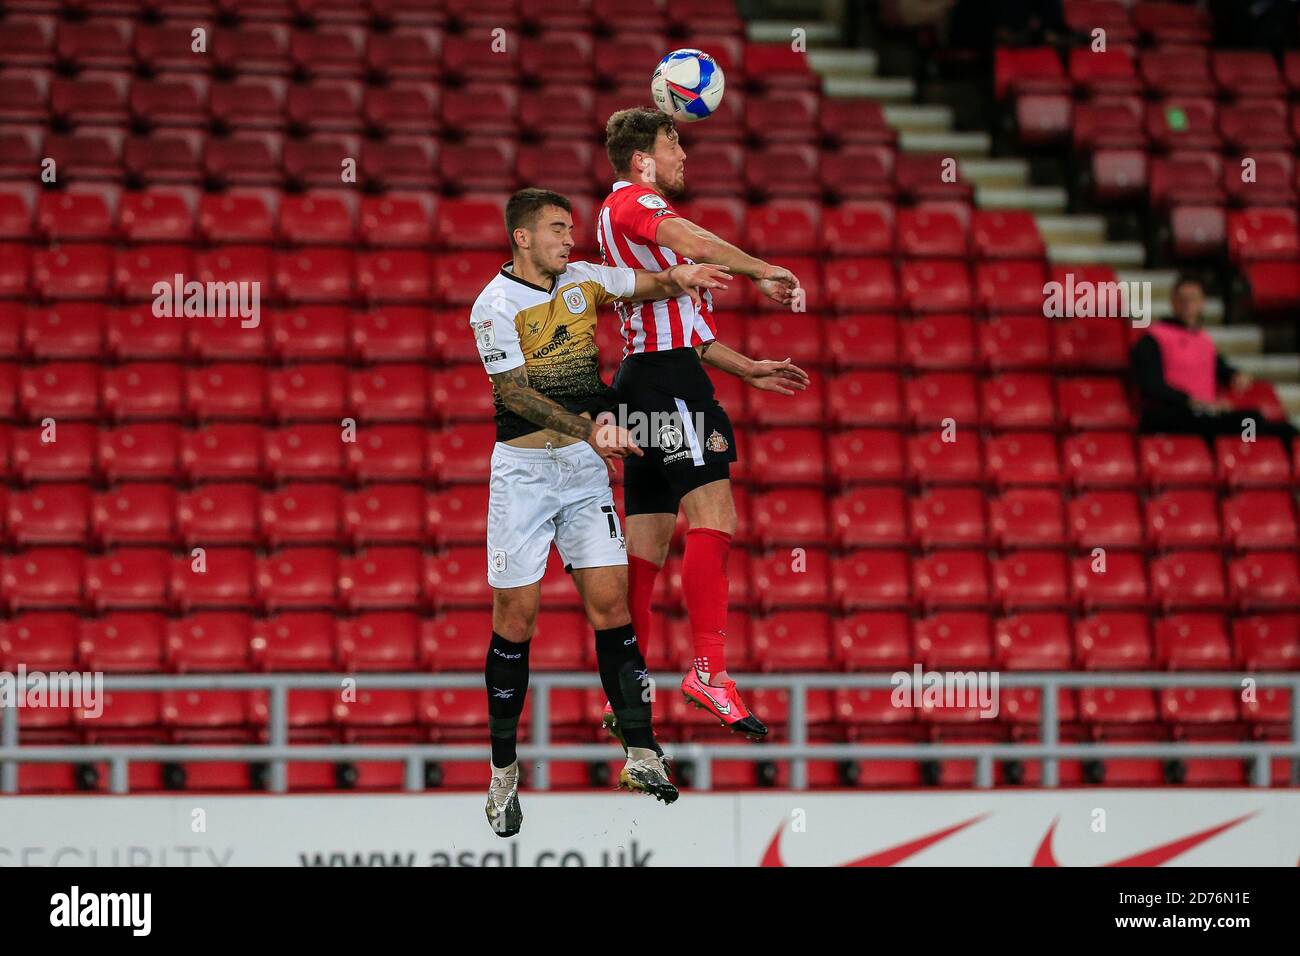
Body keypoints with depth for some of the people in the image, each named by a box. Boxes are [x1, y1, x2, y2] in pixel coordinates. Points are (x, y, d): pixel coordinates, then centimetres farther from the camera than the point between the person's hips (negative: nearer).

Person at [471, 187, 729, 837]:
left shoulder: (582, 280, 8)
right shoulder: (495, 305, -9)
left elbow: (649, 284, 5)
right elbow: (515, 393, -16)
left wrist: (677, 278, -19)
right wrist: (589, 429, -25)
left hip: (586, 467, 4)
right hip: (524, 470, -4)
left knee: (609, 601, -4)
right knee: (516, 616, -2)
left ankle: (642, 757, -4)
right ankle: (503, 771, 9)